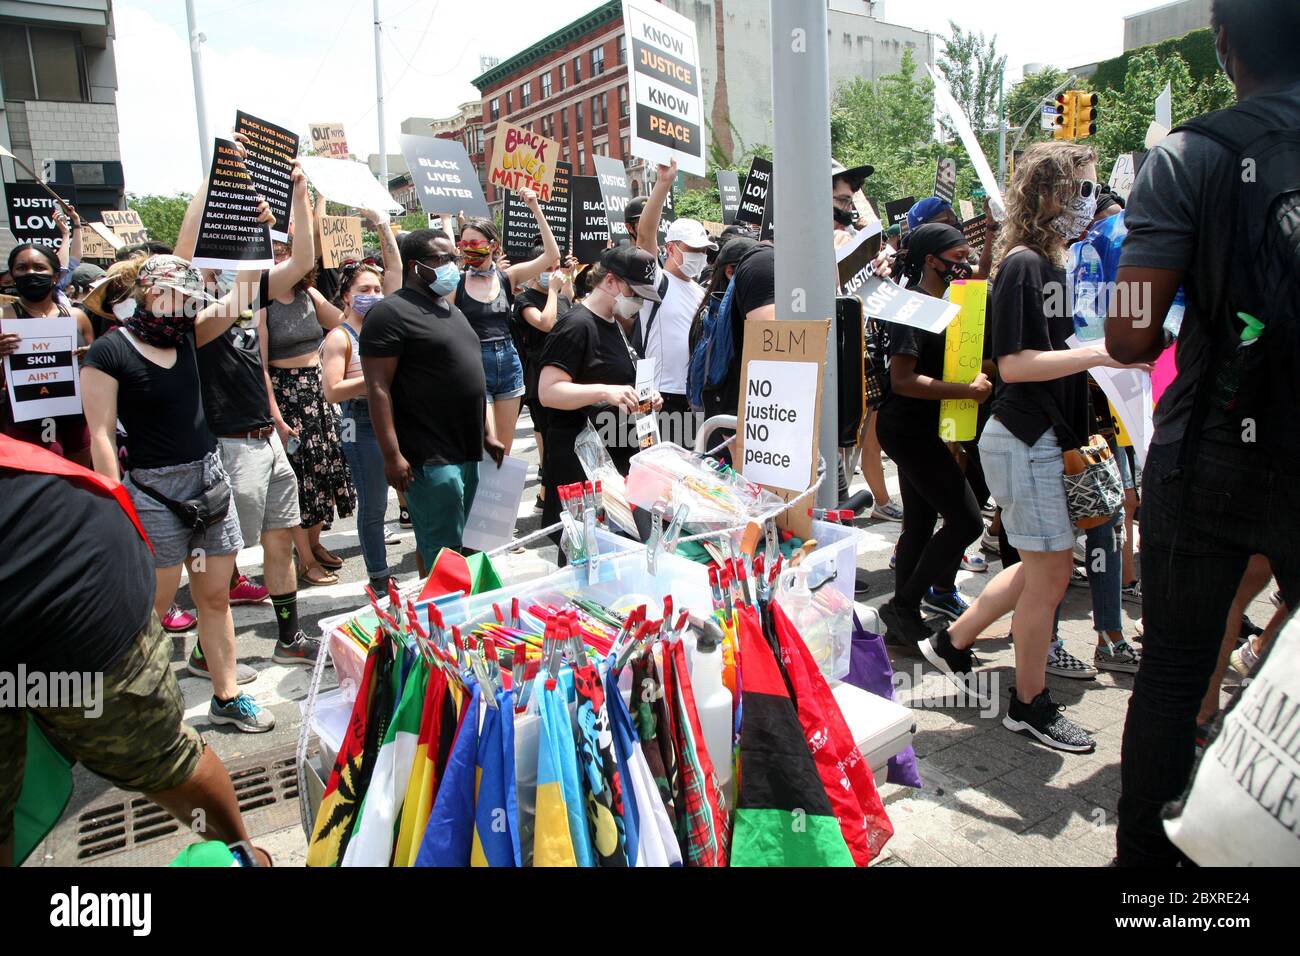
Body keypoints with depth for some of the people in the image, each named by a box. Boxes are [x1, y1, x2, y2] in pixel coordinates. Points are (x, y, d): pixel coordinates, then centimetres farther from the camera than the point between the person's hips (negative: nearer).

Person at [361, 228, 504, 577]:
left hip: (468, 453, 9)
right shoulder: (392, 312, -10)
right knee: (444, 552, -5)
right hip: (430, 457, -9)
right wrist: (392, 455, -20)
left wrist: (486, 434, 19)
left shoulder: (452, 310, 18)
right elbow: (377, 387, -15)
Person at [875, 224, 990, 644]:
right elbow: (903, 379, -27)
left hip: (921, 428, 10)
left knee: (920, 522, 17)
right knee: (966, 519, -10)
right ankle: (903, 605, -1)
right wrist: (967, 391, -27)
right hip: (908, 429, -10)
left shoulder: (942, 303, 15)